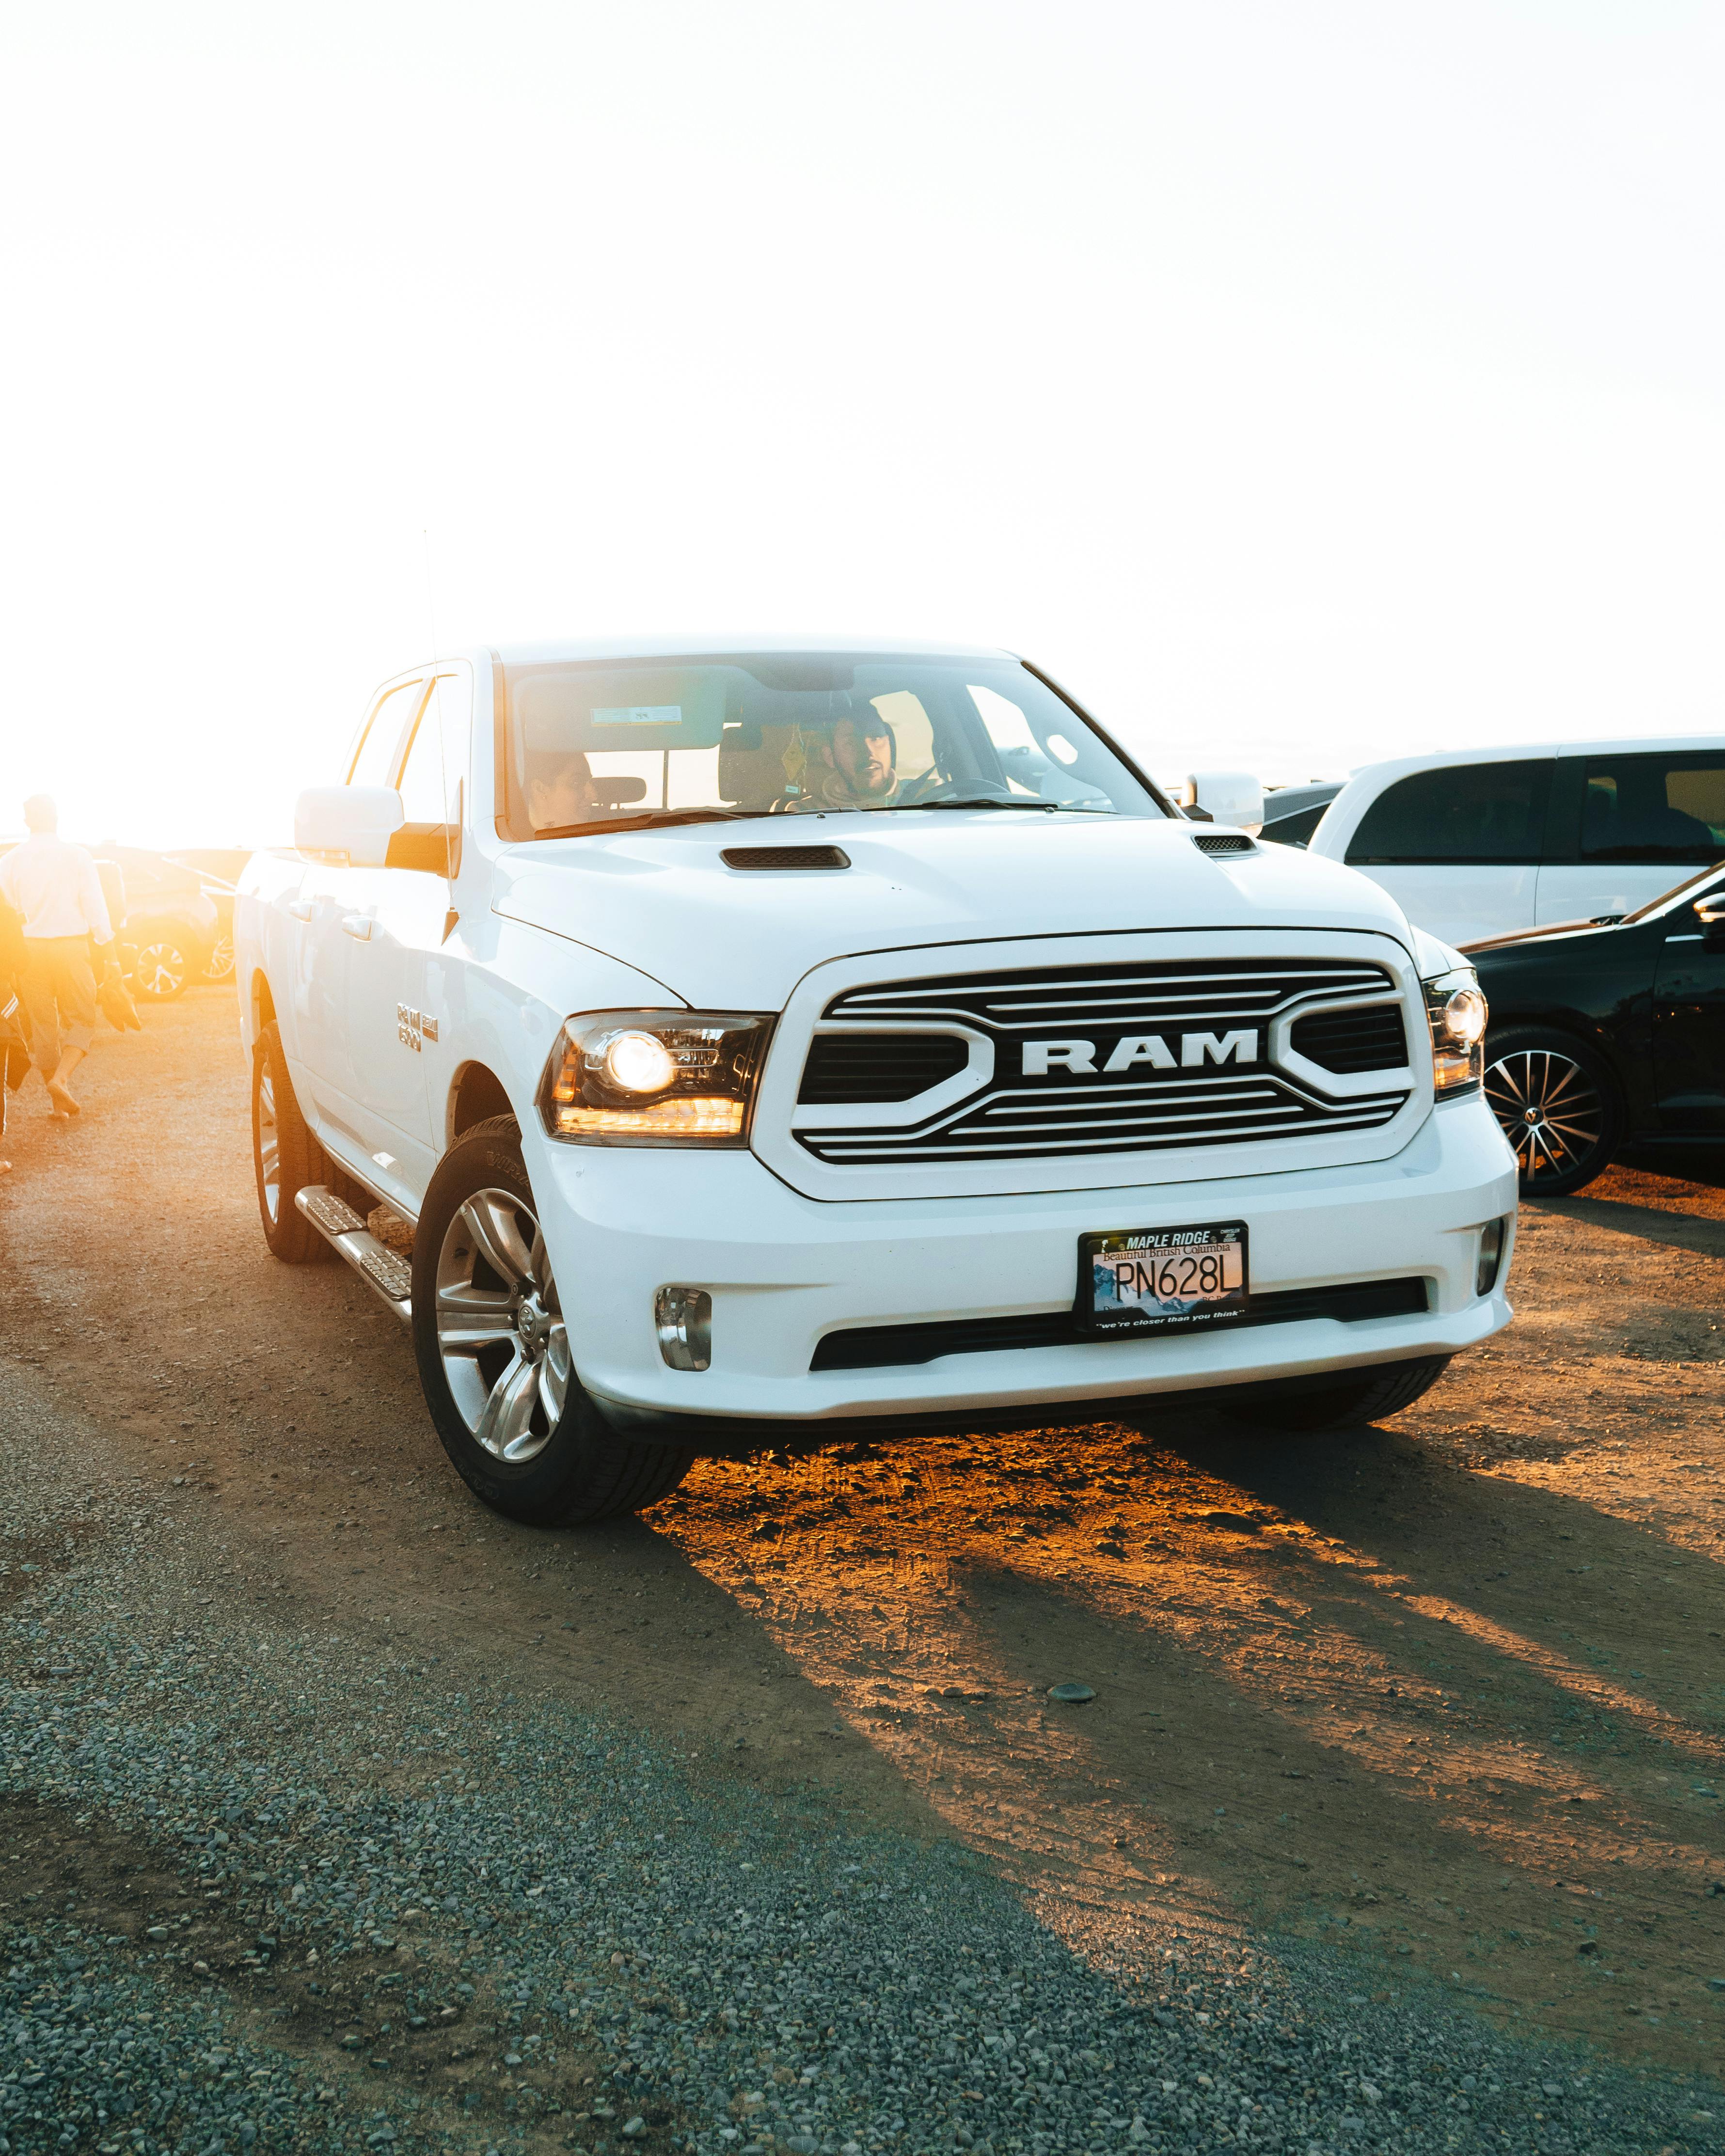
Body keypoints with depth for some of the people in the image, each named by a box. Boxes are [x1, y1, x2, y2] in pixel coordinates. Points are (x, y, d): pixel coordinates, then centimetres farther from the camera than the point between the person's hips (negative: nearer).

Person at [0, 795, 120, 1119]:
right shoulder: (76, 856, -5)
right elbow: (96, 910, -6)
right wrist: (110, 957, -2)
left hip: (30, 950, 2)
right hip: (71, 947, -2)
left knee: (42, 1025, 12)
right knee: (82, 1021, 8)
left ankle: (56, 1101, 16)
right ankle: (61, 1079, -14)